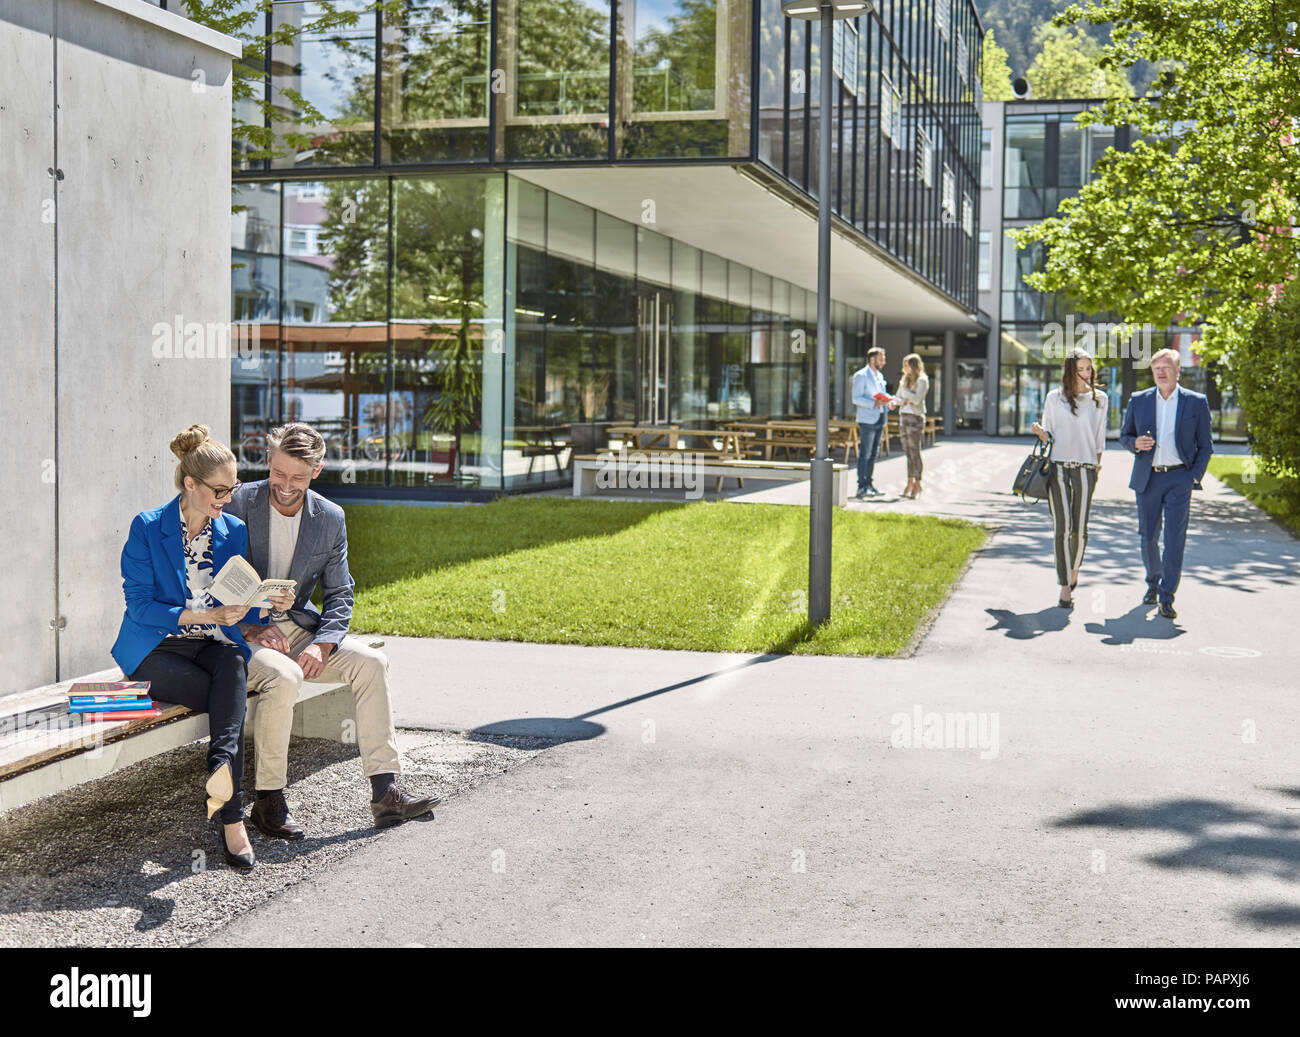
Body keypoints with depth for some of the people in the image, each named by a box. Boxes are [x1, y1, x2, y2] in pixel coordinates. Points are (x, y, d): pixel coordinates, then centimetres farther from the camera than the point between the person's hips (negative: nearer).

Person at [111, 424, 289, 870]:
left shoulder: (235, 531, 9)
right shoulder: (147, 528, -4)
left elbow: (242, 607, 13)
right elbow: (139, 604, -10)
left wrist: (267, 604, -12)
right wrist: (204, 615, -21)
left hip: (214, 646, 3)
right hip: (156, 651, -3)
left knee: (233, 664, -34)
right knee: (230, 699, -28)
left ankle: (221, 767, -48)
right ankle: (231, 819, -31)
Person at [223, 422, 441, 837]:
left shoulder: (330, 518, 3)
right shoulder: (238, 504, -10)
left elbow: (339, 594, 6)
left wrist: (322, 644, -12)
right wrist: (251, 629, -20)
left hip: (297, 628, 5)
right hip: (241, 635, -5)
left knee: (371, 662, -15)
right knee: (283, 676, -34)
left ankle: (385, 792, -13)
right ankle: (268, 800, -19)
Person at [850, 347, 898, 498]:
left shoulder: (880, 376, 18)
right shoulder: (860, 375, -7)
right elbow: (856, 399, -13)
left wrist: (890, 402, 5)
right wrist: (874, 403, -24)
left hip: (879, 419, 8)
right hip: (867, 420, -8)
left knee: (873, 453, 10)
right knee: (864, 454, -9)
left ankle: (868, 483, 16)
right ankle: (862, 487, -8)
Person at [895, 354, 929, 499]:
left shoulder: (922, 380, -5)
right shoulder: (905, 379, 17)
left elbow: (917, 399, -15)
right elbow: (898, 397, 15)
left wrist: (904, 390, -10)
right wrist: (905, 401, -6)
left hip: (915, 417, -7)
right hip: (903, 416, 7)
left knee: (915, 452, -8)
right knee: (908, 452, 7)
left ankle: (917, 485, -6)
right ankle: (910, 482, 11)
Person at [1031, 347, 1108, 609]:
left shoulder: (1100, 399, 9)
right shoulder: (1054, 398, 8)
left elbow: (1100, 437, 14)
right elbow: (1049, 435, 12)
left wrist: (1097, 465, 9)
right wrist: (1040, 432, -9)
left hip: (1085, 469, 1)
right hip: (1058, 467, -1)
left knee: (1079, 529, 2)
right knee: (1062, 528, -9)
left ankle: (1074, 569, 31)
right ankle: (1065, 587, -8)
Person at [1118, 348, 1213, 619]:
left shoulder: (1196, 402, 2)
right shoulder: (1138, 400, 7)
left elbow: (1205, 446, 6)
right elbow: (1124, 435, 14)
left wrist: (1195, 477, -5)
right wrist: (1135, 443, -9)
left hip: (1179, 478, -2)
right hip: (1147, 478, 3)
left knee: (1175, 538, -10)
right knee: (1147, 536, 8)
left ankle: (1166, 598, -7)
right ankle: (1153, 583, 31)